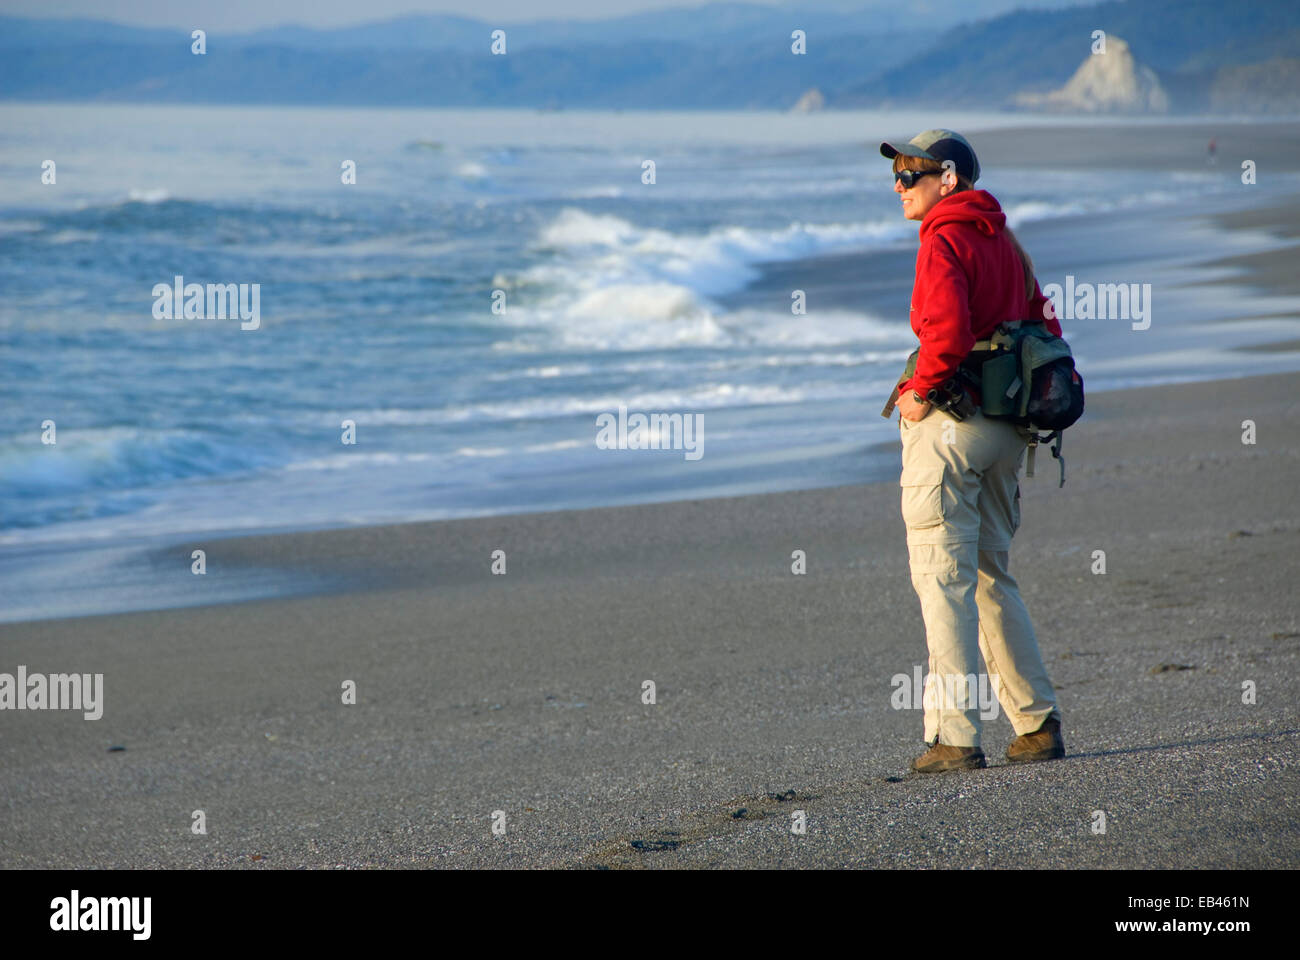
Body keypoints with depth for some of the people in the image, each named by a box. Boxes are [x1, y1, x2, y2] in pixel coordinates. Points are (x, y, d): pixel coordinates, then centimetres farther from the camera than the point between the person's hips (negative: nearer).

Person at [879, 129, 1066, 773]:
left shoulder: (943, 241, -10)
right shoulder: (1003, 240, 15)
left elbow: (949, 327, -25)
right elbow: (1044, 325, 17)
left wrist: (920, 390, -13)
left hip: (947, 426, -8)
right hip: (1007, 429, 8)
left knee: (943, 580, -5)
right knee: (991, 576, 16)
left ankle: (955, 737, -7)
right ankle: (1039, 724, 14)